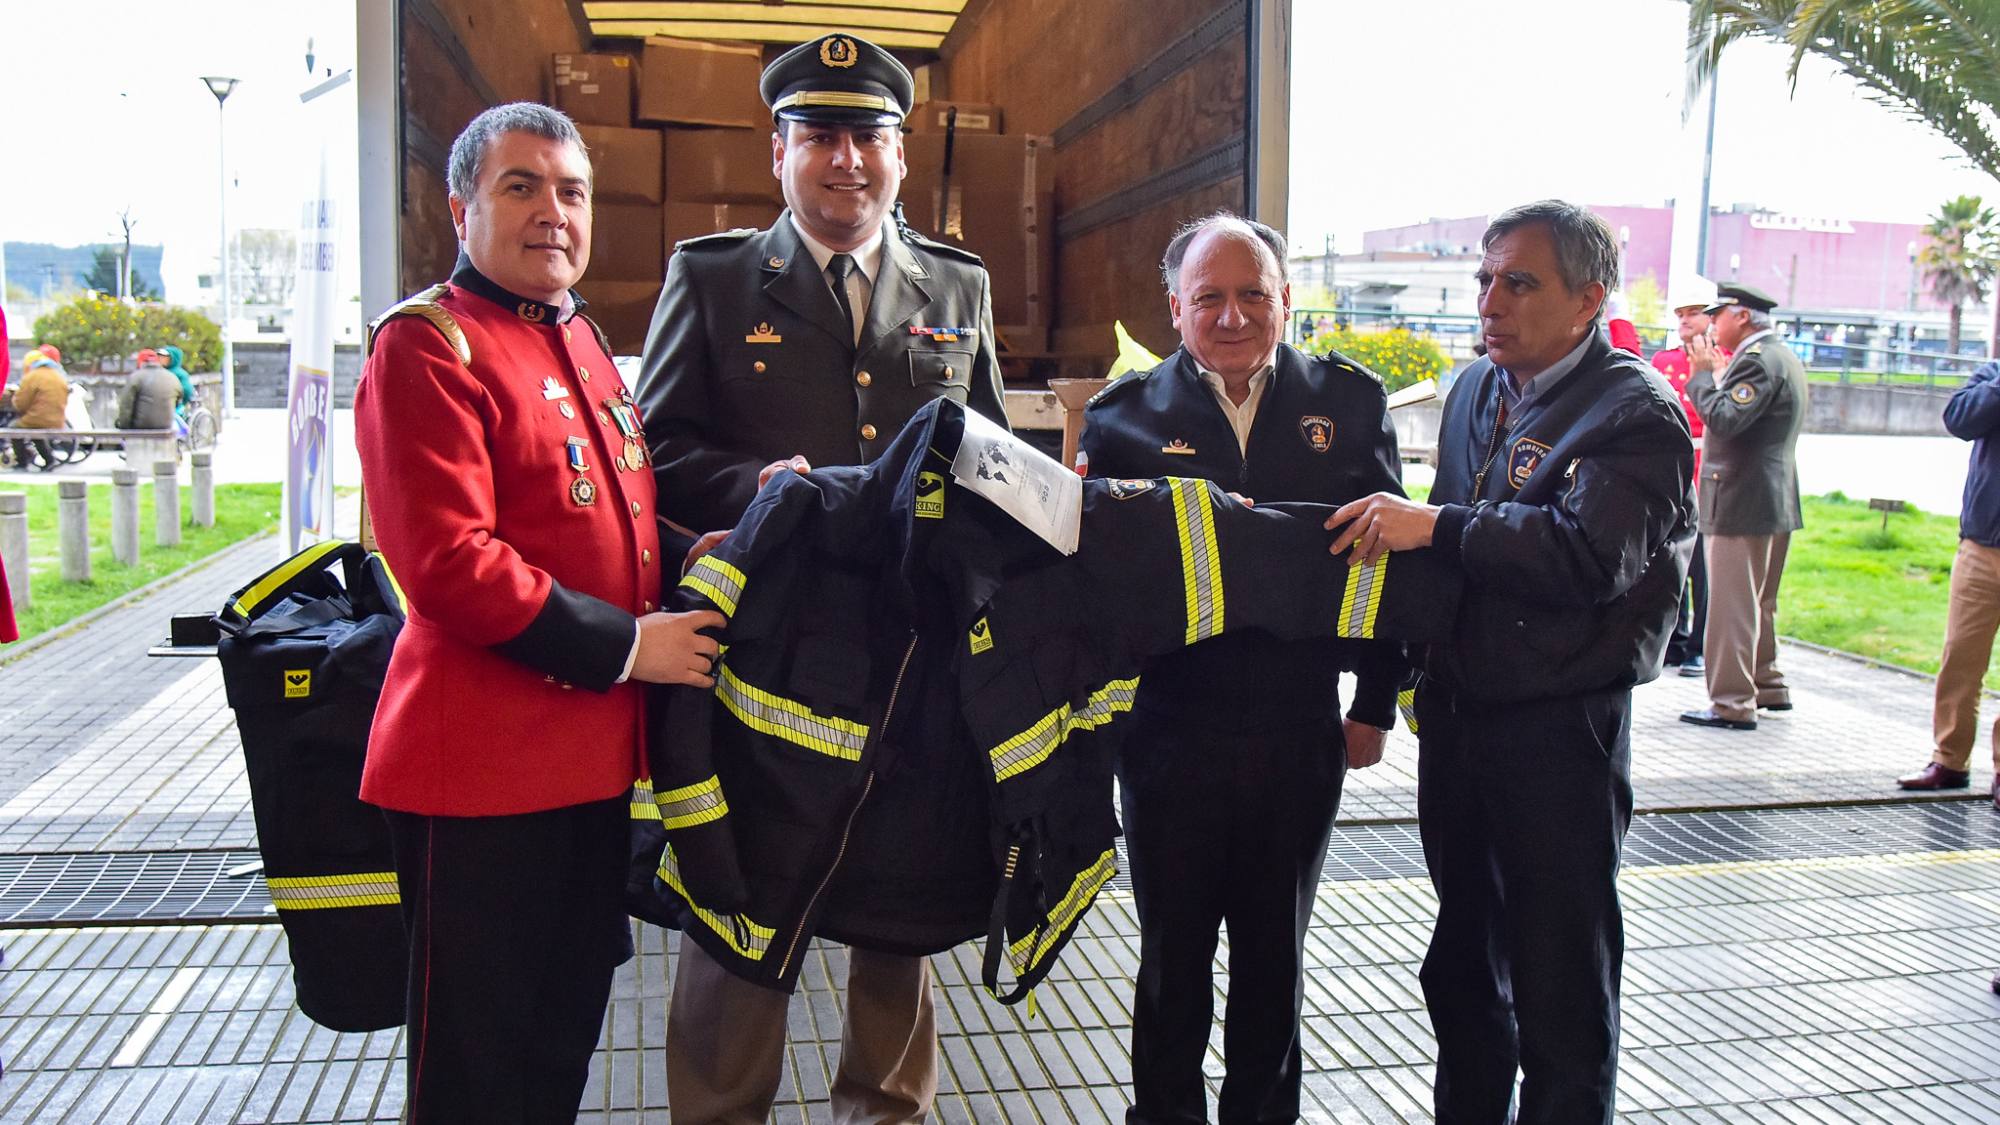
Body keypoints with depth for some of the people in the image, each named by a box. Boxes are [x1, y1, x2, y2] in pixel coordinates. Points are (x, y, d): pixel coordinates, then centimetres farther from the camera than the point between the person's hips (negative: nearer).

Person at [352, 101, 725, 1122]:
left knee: (570, 1016, 22)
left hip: (592, 751, 8)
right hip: (483, 765, -8)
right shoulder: (426, 345, -13)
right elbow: (448, 565, -22)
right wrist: (626, 645, -19)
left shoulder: (582, 339, 13)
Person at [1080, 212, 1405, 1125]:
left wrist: (1375, 705, 3)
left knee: (1276, 959, 17)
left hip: (1300, 733, 1)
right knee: (1173, 957, 14)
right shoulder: (1125, 414, -2)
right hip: (1170, 732, -1)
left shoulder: (1350, 402, 1)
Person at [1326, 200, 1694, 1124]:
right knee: (1463, 961, 21)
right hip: (1458, 716, 7)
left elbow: (1590, 556, -28)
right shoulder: (1476, 389, 11)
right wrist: (1425, 670, 13)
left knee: (1560, 985, 5)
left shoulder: (1637, 415, -13)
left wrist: (1435, 525, -26)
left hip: (1559, 732, -7)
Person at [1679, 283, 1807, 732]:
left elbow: (1724, 419, -26)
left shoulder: (1757, 361, -16)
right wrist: (1719, 373, 12)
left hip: (1743, 501, -11)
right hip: (1778, 503, 11)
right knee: (1759, 603, 20)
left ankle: (1733, 704, -4)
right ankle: (1768, 687, 31)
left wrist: (1703, 373, -14)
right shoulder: (1786, 359, 17)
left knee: (1731, 604, -7)